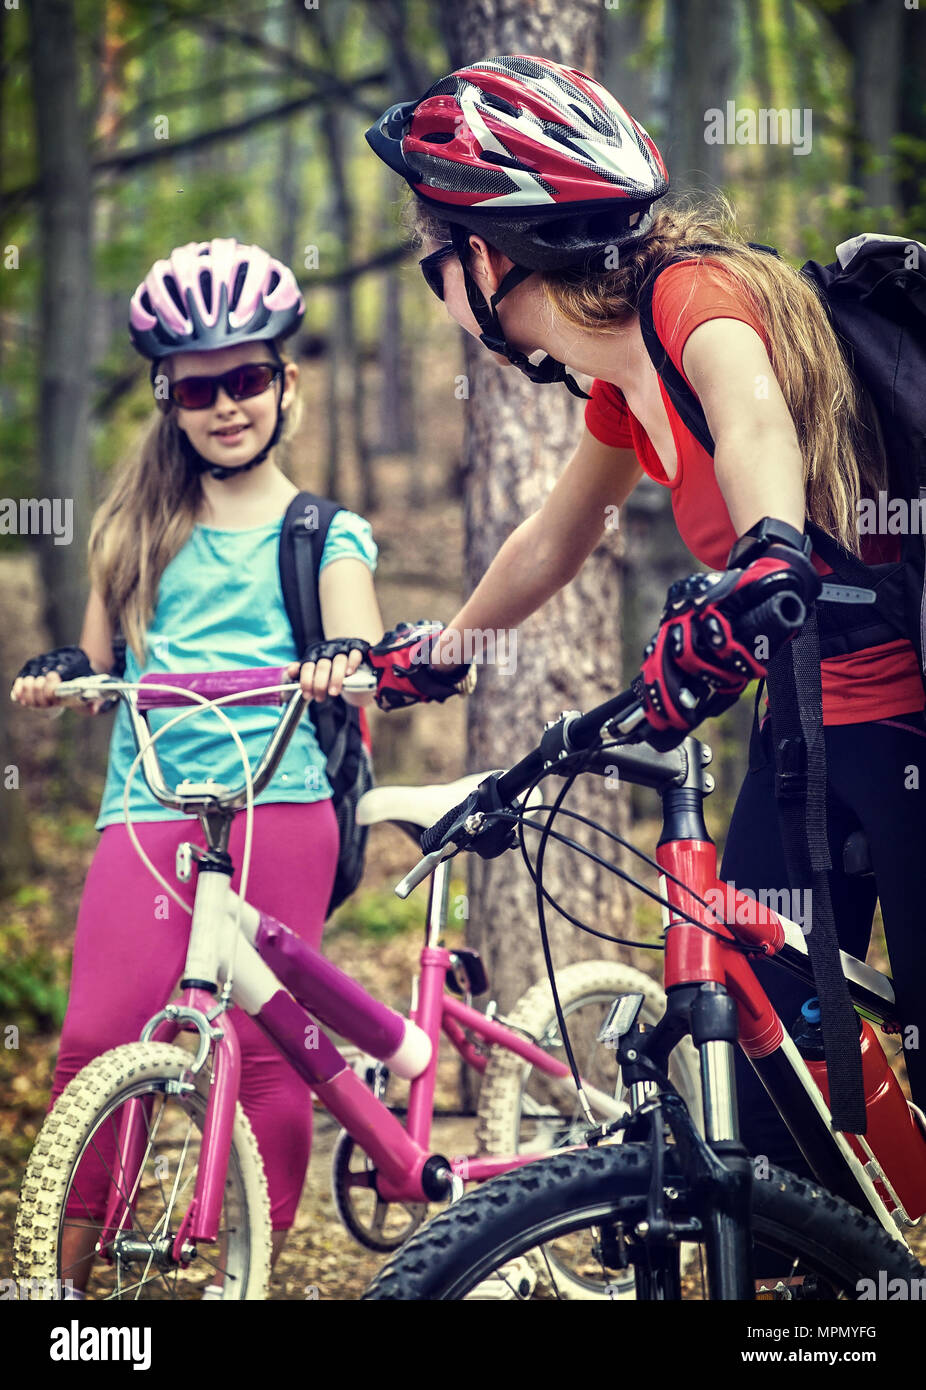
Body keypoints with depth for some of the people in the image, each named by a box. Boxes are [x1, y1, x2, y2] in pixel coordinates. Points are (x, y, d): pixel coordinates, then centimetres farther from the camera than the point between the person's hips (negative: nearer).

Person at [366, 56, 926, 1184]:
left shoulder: (694, 293, -17)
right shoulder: (620, 386, 9)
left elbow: (751, 409, -40)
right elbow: (549, 544, 27)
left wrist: (764, 559, -60)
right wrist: (428, 659, 40)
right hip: (804, 724, 9)